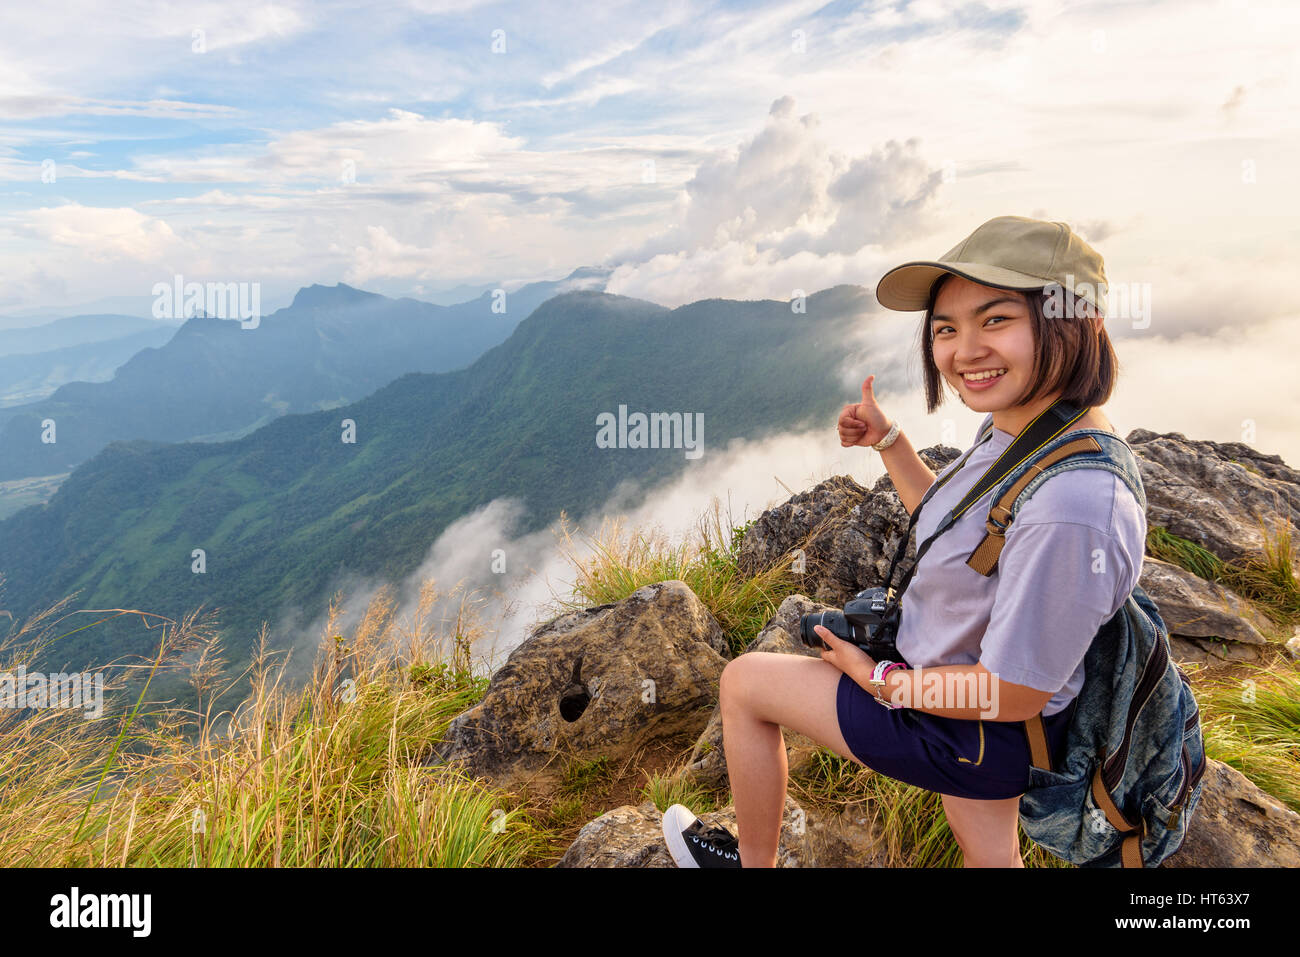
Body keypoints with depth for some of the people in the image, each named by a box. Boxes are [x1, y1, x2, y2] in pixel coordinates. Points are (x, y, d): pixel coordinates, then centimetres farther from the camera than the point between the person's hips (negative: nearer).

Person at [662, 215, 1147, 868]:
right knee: (989, 855, 30)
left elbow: (1014, 695, -29)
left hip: (975, 740, -8)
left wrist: (880, 678, -15)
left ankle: (752, 861, 29)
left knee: (743, 680, 4)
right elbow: (949, 524, 12)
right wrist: (887, 440, 5)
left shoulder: (1069, 509, -38)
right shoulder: (1018, 423, -7)